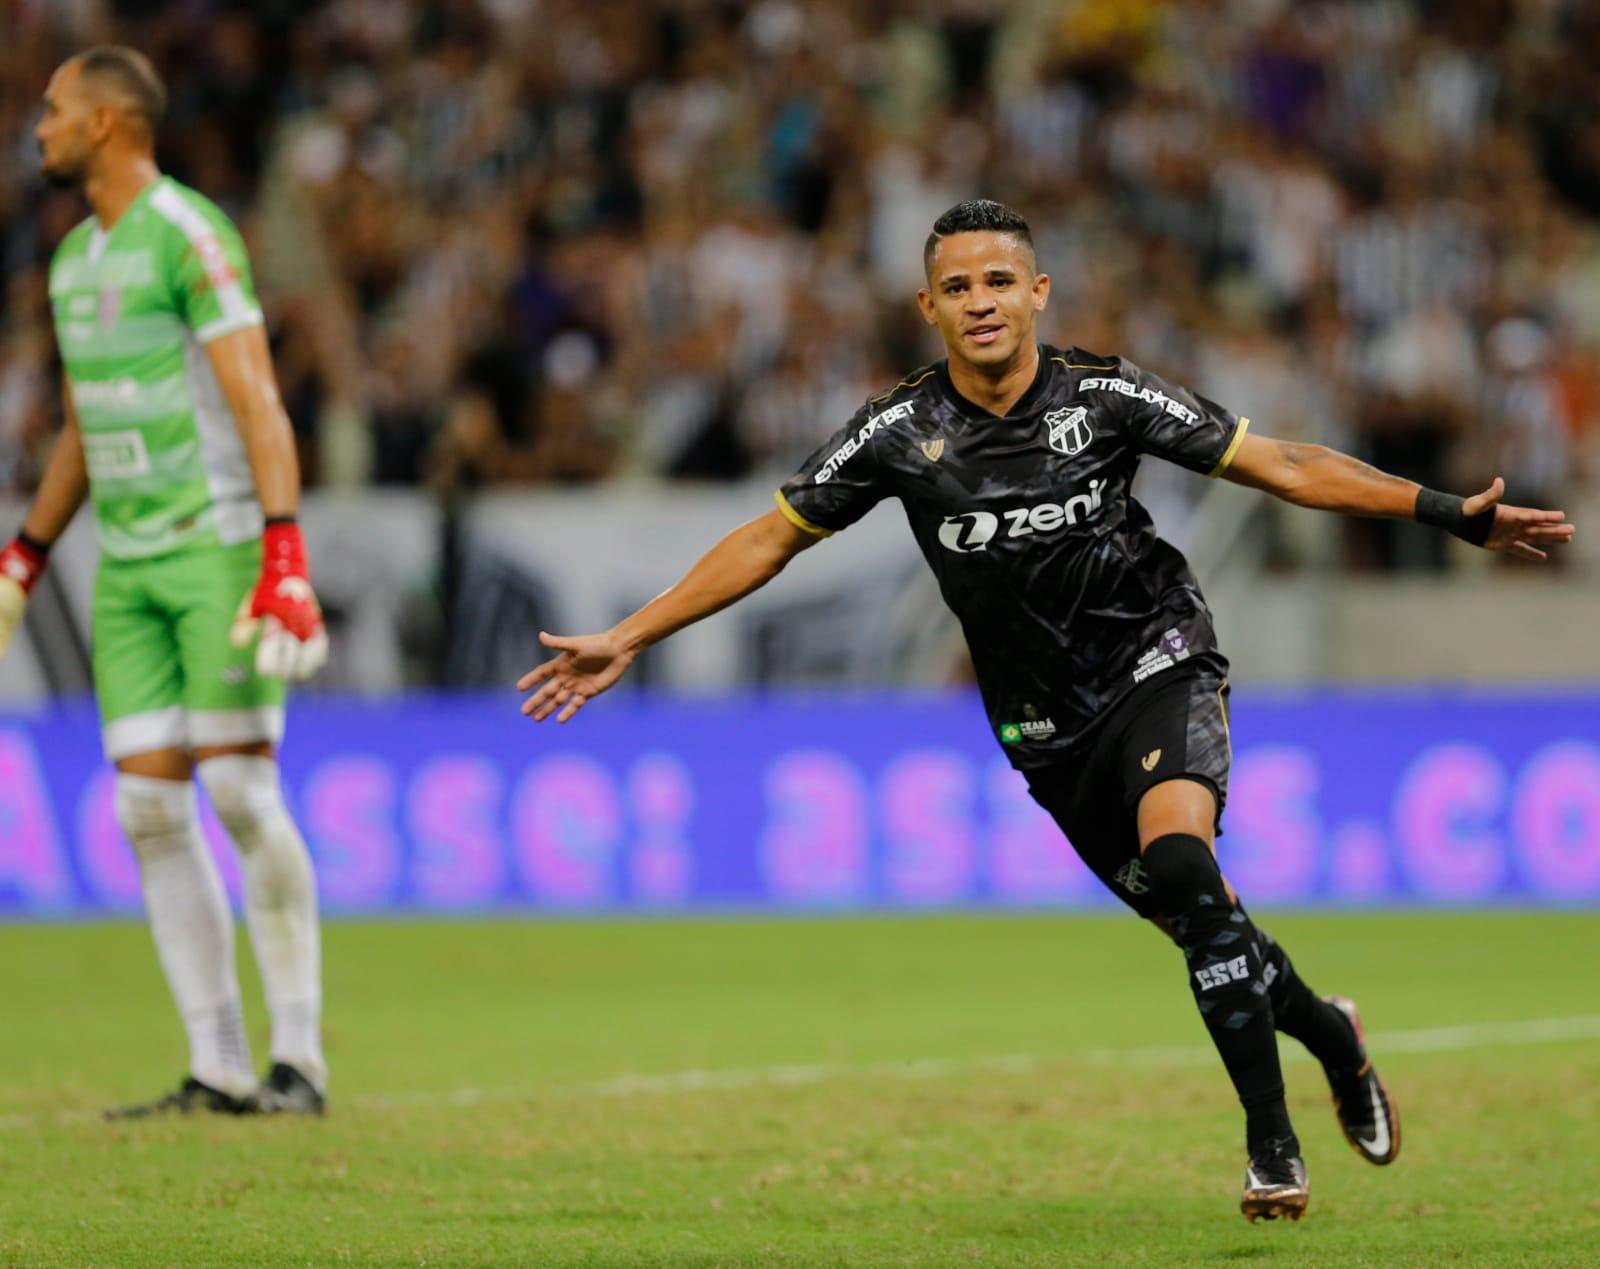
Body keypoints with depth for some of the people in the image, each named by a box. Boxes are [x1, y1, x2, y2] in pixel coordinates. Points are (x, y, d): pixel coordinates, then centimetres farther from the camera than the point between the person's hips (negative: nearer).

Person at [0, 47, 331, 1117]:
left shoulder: (191, 237, -11)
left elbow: (260, 403, -18)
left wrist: (285, 558, -26)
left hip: (222, 546, -8)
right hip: (129, 564, 8)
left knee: (241, 791, -11)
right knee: (151, 807, 0)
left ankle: (300, 1058, -4)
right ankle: (219, 1070, 2)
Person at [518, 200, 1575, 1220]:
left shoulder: (1103, 396, -11)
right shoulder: (900, 432, -8)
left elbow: (1281, 466, -5)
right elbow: (771, 539, 1)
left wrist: (1449, 513, -10)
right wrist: (626, 642, -2)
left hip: (1160, 663, -3)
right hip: (1049, 723, 3)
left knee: (1180, 860, -28)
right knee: (1195, 917, 6)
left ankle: (1273, 1143, -22)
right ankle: (1329, 1035, 39)